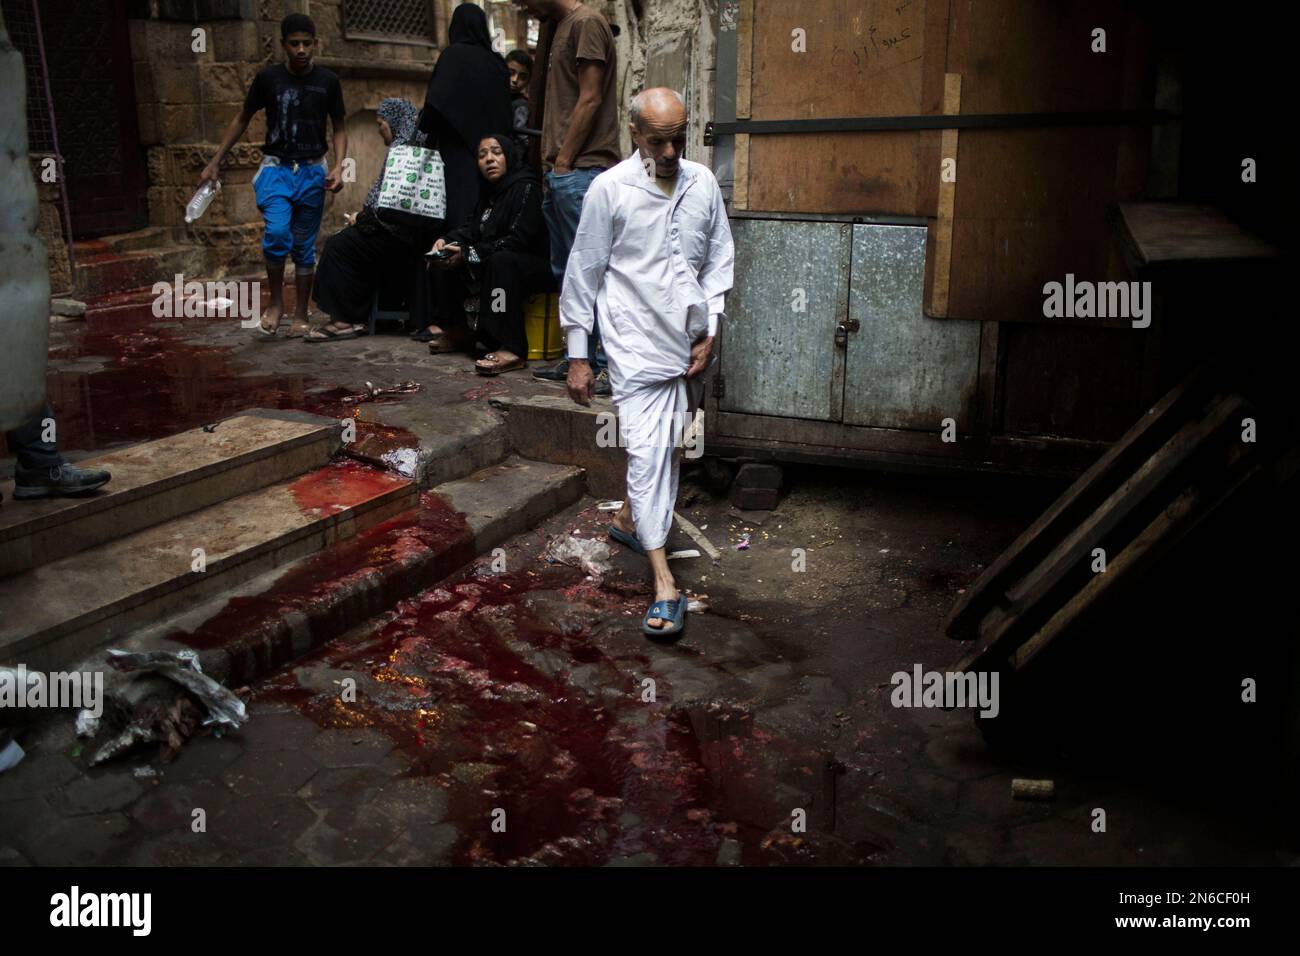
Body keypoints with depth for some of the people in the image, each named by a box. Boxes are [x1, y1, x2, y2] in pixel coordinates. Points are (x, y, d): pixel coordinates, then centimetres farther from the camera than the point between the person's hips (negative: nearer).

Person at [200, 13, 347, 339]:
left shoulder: (327, 81, 1)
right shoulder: (268, 77, -1)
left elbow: (339, 128, 9)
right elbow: (242, 120, 9)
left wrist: (338, 167, -8)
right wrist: (215, 162, 6)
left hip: (312, 171, 1)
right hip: (276, 168, -1)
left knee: (304, 245, 5)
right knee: (277, 233, -22)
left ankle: (301, 315, 16)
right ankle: (276, 302, -2)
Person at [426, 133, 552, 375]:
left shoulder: (526, 187, -14)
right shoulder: (490, 191, 14)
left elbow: (517, 240, -24)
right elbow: (472, 229, 14)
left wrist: (468, 254, -24)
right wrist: (447, 240, -8)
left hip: (539, 267, -9)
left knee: (501, 260, -38)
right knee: (449, 258, 6)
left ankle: (512, 350, -41)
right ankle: (455, 331, 11)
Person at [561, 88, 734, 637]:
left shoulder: (703, 183, 5)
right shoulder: (610, 189, -7)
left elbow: (719, 258, 13)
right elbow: (583, 272, -3)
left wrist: (710, 331, 3)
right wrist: (577, 354, -4)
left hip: (690, 341, 5)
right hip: (636, 343, -5)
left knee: (670, 445, 15)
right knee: (646, 450, -11)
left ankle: (628, 520, 42)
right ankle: (664, 583, -10)